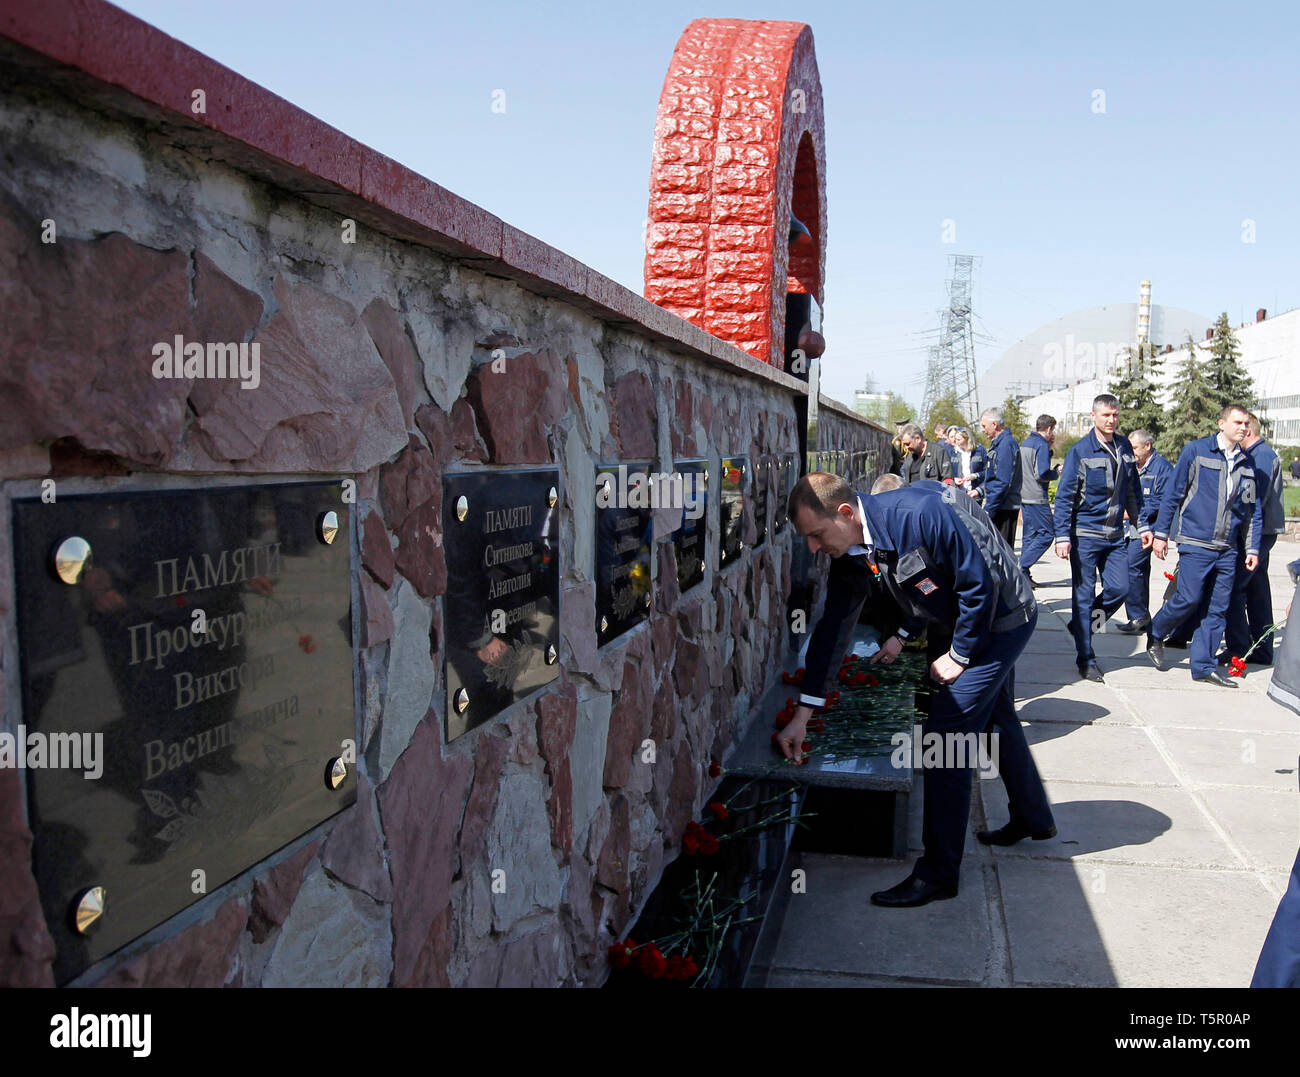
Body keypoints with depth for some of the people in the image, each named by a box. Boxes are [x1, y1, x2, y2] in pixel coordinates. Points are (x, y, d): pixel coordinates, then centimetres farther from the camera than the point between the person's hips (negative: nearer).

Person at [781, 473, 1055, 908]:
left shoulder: (922, 513, -37)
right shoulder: (850, 557, -12)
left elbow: (980, 585, -28)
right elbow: (832, 629, -6)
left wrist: (959, 655, -17)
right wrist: (802, 715, -6)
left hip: (999, 619, -8)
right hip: (952, 624, 8)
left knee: (945, 732, -13)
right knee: (994, 718, 25)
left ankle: (938, 873, -2)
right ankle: (1033, 819, 49)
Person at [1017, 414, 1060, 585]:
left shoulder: (1025, 443, 16)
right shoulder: (1042, 445, -12)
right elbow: (1041, 473, -20)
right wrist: (1056, 473, -1)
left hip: (1023, 495, 10)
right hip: (1036, 497, -10)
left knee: (1029, 534, 12)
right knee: (1047, 533, -6)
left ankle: (1024, 573, 12)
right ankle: (1022, 567, -14)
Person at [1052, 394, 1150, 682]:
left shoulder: (1124, 448, 8)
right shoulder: (1079, 451, -8)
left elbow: (1133, 491, 17)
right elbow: (1065, 496, -10)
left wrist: (1142, 525, 12)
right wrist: (1062, 536, -16)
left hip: (1114, 536, 5)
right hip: (1085, 535, -5)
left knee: (1119, 588, 2)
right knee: (1084, 594, 1)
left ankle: (1080, 626, 27)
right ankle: (1086, 659, 10)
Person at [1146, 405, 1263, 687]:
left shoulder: (1246, 463, 12)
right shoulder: (1196, 450, -2)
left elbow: (1254, 510, 16)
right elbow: (1174, 493, -1)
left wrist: (1252, 548, 10)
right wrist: (1161, 533, -3)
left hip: (1227, 549, 5)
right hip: (1195, 542, -5)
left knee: (1217, 608, 5)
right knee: (1189, 598, -9)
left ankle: (1204, 665, 12)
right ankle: (1155, 635, 17)